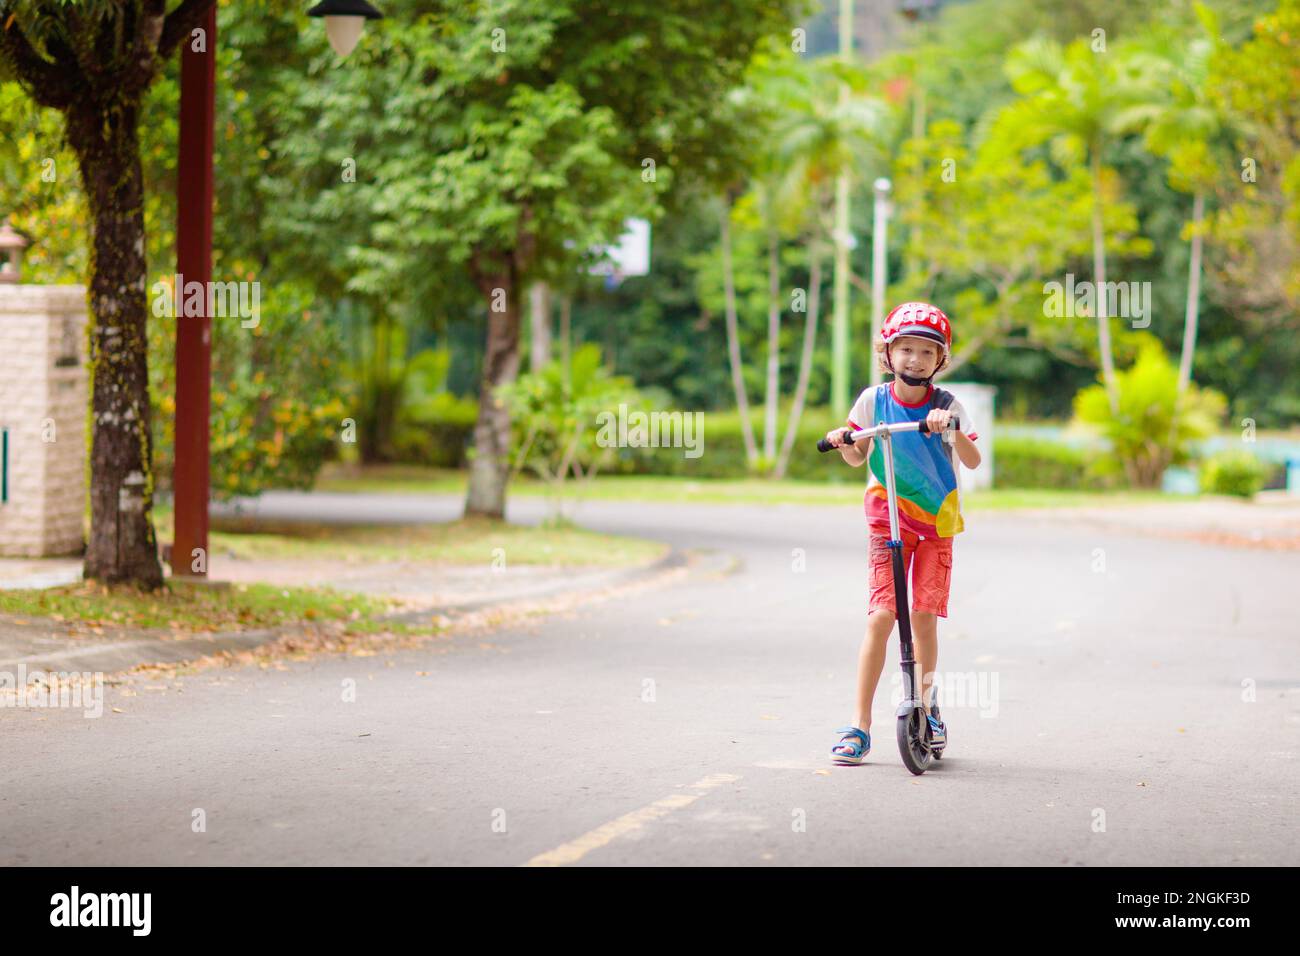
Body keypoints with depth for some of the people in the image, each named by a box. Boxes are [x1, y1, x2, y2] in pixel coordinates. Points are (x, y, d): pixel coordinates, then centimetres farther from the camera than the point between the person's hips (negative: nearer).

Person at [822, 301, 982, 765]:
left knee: (924, 618, -4)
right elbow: (857, 457, 10)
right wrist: (841, 443, -11)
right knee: (881, 616, -11)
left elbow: (973, 461, -18)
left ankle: (926, 710, 18)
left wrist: (952, 428, -34)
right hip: (887, 521, 0)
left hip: (936, 522, 0)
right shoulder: (873, 400, -3)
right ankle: (860, 724, -8)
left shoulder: (947, 405, -7)